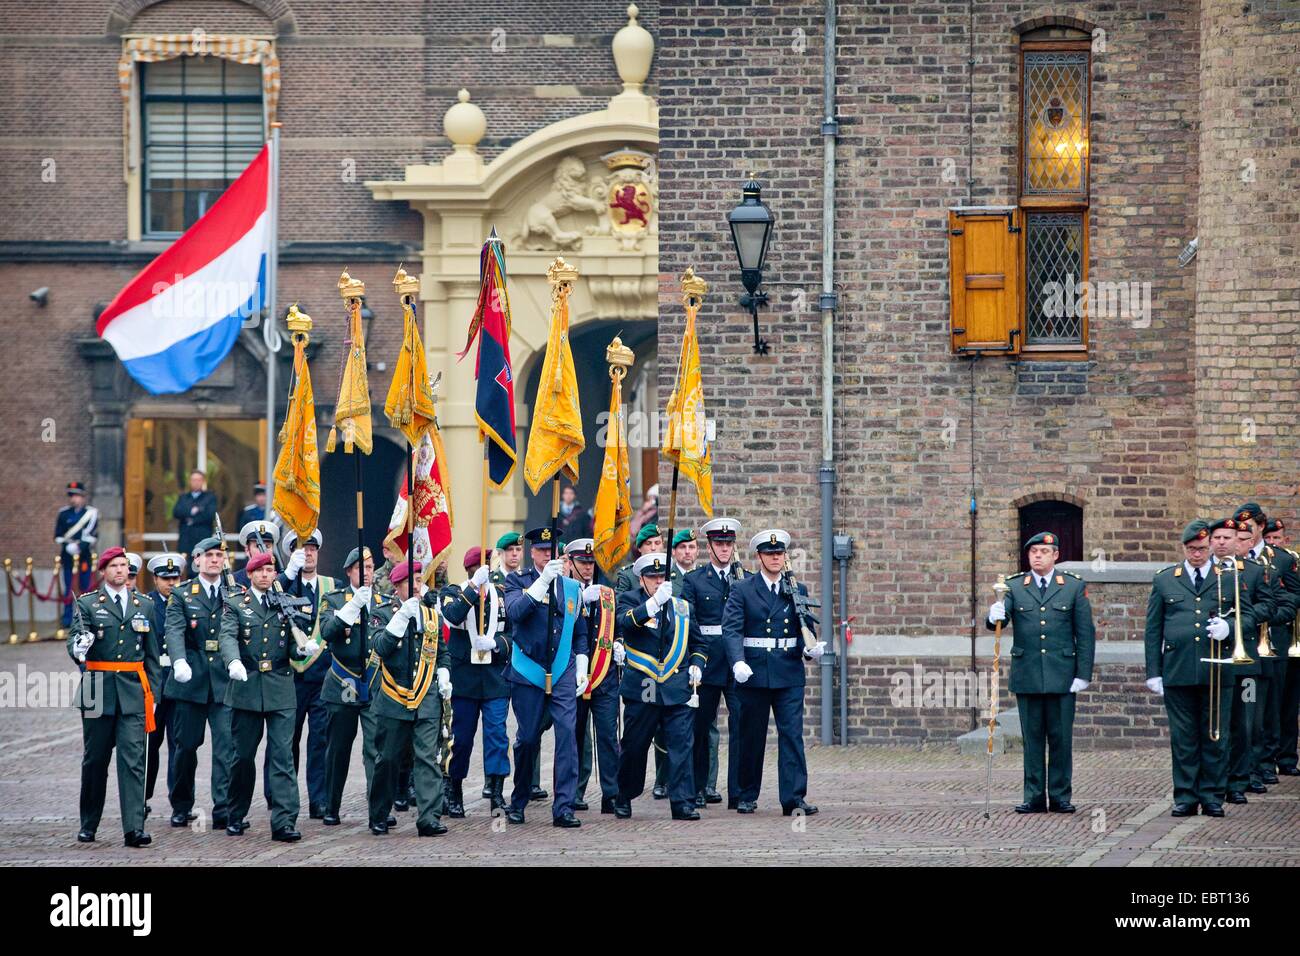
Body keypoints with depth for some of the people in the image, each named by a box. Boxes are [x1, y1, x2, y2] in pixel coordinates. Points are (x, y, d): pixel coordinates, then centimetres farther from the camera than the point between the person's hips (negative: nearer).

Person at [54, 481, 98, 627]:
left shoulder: (91, 513, 2)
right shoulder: (63, 513, 7)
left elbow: (92, 535, -5)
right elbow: (58, 536, 5)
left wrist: (80, 546, -18)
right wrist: (68, 546, -12)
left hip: (84, 555, -1)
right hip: (67, 555, 1)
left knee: (85, 587, 0)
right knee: (68, 587, 0)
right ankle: (67, 618, 2)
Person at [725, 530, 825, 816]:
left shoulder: (797, 591, 11)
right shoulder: (742, 590, 2)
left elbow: (806, 628, 11)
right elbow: (731, 629, -9)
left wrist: (810, 648, -12)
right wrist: (738, 662, -25)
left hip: (789, 674, 1)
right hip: (753, 672, -1)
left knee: (792, 734, -7)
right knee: (751, 736, 7)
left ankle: (794, 798, -9)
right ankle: (747, 795, 18)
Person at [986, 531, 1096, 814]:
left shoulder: (1074, 586, 5)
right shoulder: (1014, 586, 6)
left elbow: (1086, 633, 3)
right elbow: (997, 620, -7)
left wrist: (1083, 674, -3)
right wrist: (995, 616, -32)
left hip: (1062, 676, -1)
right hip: (1027, 676, 1)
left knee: (1061, 738, 2)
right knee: (1032, 738, 5)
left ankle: (1061, 797, 9)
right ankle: (1034, 797, 9)